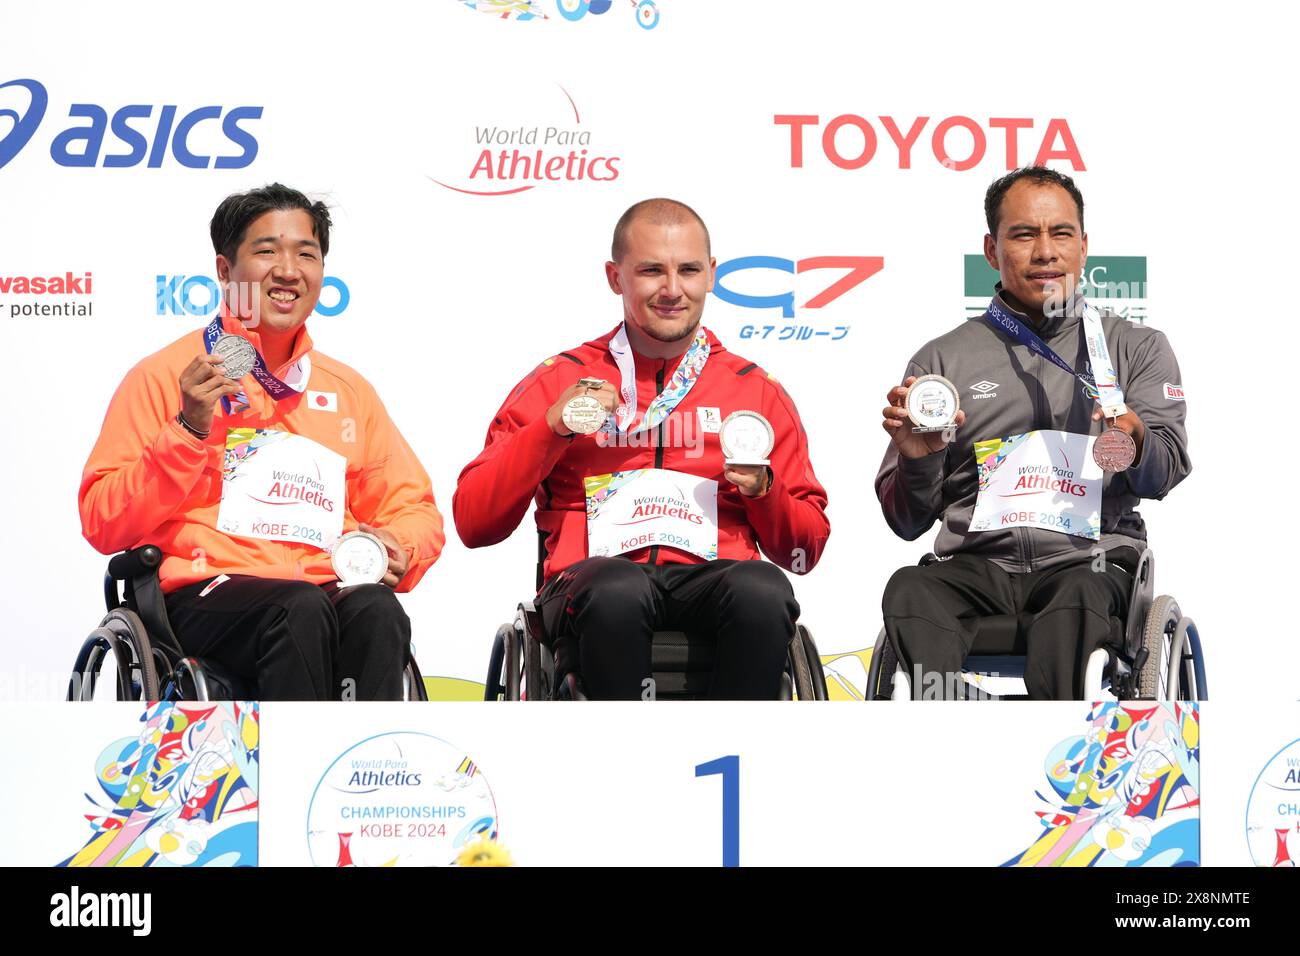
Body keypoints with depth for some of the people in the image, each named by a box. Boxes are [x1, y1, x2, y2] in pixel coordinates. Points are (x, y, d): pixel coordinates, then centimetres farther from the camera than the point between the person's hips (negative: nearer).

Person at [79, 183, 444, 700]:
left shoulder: (349, 390, 21)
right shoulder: (164, 376, 8)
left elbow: (414, 509, 25)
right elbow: (103, 526, 1)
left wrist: (399, 553, 1)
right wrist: (189, 432, -10)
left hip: (326, 587, 3)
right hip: (202, 595, -3)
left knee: (375, 610, -32)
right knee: (302, 609, -36)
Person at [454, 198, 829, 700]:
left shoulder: (757, 391, 21)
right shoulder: (558, 382, 17)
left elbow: (805, 552, 20)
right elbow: (472, 522, 9)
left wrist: (762, 490, -1)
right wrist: (552, 428, -2)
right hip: (595, 573, -1)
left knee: (763, 592, -35)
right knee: (617, 591, -38)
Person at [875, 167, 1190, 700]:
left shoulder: (1136, 348, 18)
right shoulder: (942, 360, 18)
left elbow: (1168, 467, 1)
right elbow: (907, 524, 16)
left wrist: (1135, 443, -23)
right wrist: (917, 459, -6)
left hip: (1089, 560, -1)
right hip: (975, 563, 1)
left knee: (1078, 595, -37)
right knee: (909, 592, -32)